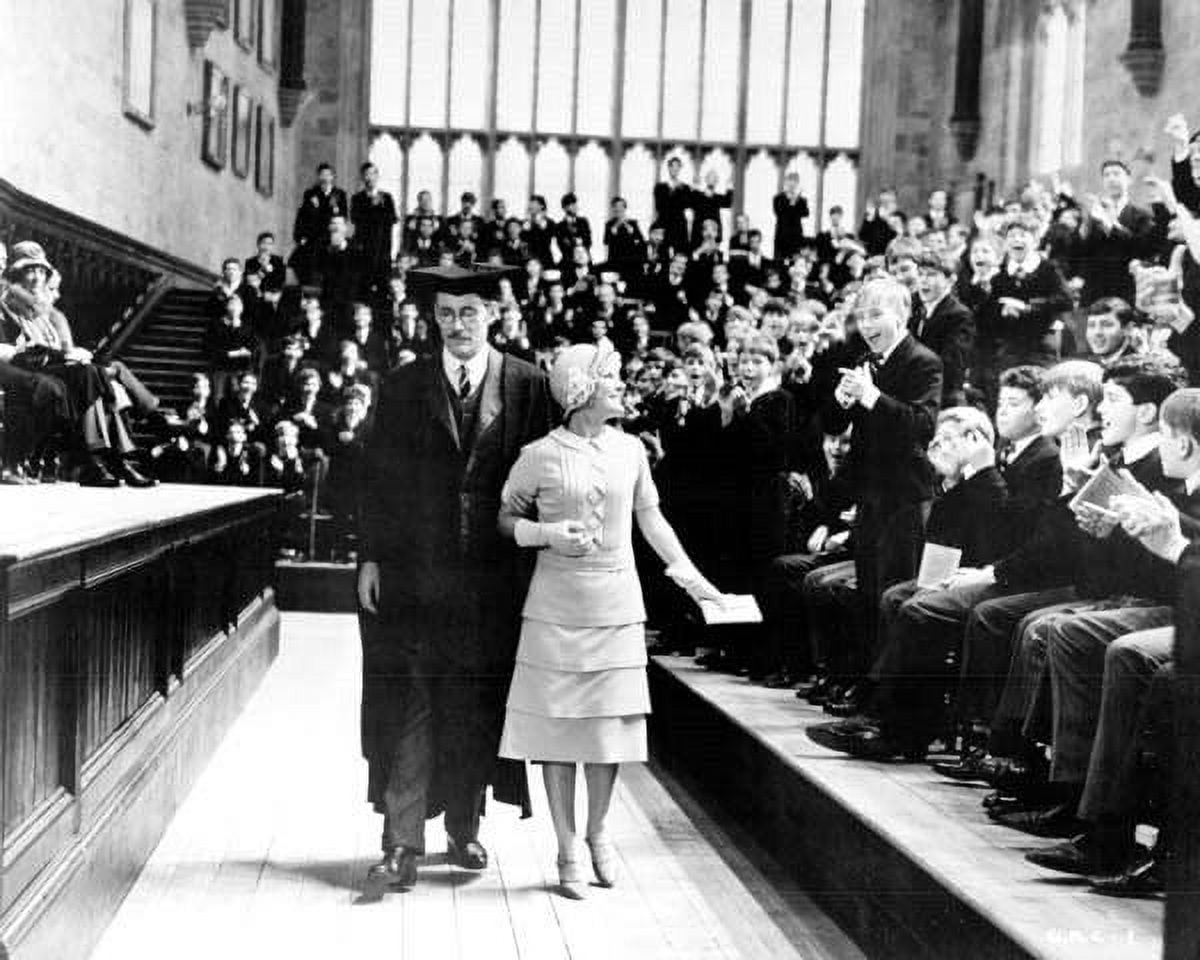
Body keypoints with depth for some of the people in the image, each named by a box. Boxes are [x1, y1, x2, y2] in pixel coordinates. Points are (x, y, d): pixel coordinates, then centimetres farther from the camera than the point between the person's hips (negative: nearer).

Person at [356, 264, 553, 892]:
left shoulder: (527, 386, 1)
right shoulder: (401, 388, 2)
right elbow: (378, 479, 3)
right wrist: (370, 557, -3)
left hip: (492, 579, 1)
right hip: (412, 575, -1)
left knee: (477, 708, 11)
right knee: (407, 708, -3)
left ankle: (463, 828, 27)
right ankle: (403, 844, 0)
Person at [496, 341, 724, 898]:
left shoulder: (630, 450, 6)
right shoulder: (540, 456, -4)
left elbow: (650, 519, 14)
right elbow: (505, 519, 4)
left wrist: (688, 573, 7)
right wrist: (547, 533, -14)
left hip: (617, 604, 3)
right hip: (556, 605, -3)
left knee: (610, 722, 6)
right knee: (558, 726, 2)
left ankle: (597, 832, 27)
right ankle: (567, 851, 14)